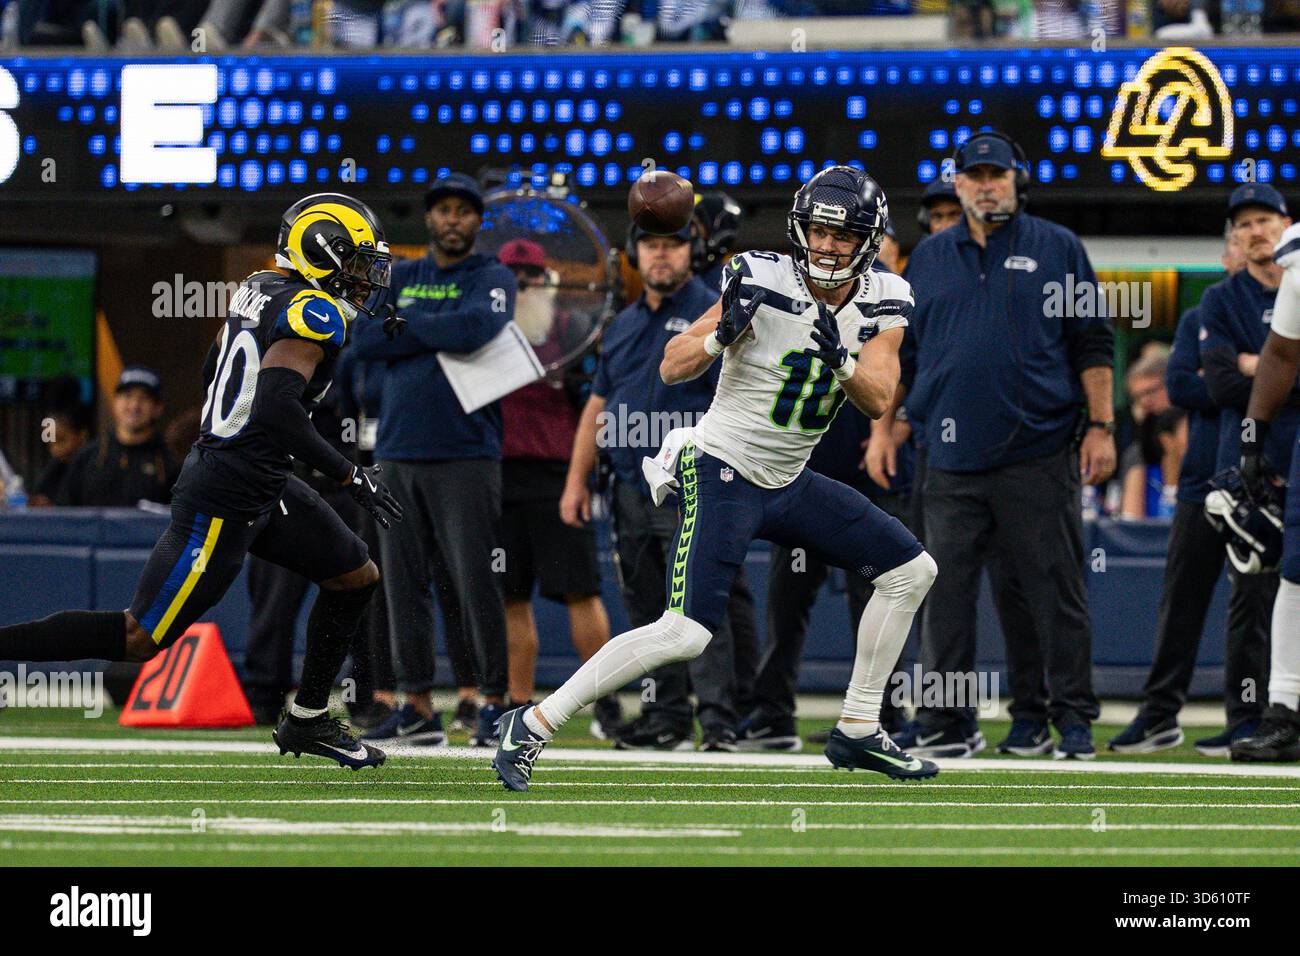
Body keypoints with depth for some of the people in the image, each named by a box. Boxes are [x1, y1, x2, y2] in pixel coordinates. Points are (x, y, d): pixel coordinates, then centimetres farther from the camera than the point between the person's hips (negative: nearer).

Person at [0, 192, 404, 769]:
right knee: (139, 639, -4)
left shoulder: (259, 289, 8)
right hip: (225, 501, -10)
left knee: (356, 578, 18)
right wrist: (350, 476, -22)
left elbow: (211, 371, 20)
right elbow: (275, 410, -30)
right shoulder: (313, 311, -18)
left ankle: (308, 721, 26)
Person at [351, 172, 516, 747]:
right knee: (403, 585, 4)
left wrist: (408, 322, -3)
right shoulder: (398, 279, 16)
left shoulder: (492, 279, 2)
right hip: (397, 454, 5)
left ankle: (493, 701, 0)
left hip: (465, 456, -5)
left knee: (475, 584, -8)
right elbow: (365, 342, 1)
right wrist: (441, 337, -7)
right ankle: (417, 709, 8)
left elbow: (475, 330, -18)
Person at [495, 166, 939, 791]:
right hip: (723, 474, -7)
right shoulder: (764, 282, -17)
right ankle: (533, 726, -14)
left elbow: (878, 401, -11)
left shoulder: (882, 304, -1)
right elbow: (671, 370, -16)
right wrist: (721, 335, -35)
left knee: (912, 571, 7)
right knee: (684, 635, -20)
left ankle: (858, 730, 16)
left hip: (789, 483, 7)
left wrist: (841, 359, -29)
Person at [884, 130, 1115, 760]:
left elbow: (1093, 345, 4)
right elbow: (899, 352, 19)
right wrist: (883, 426, 11)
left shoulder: (1057, 249, 6)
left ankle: (1072, 717, 3)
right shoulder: (929, 259, 14)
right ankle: (947, 723, 5)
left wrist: (1101, 427, -3)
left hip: (1039, 454, -3)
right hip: (953, 459, 3)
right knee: (946, 590, 1)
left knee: (1052, 590, -2)